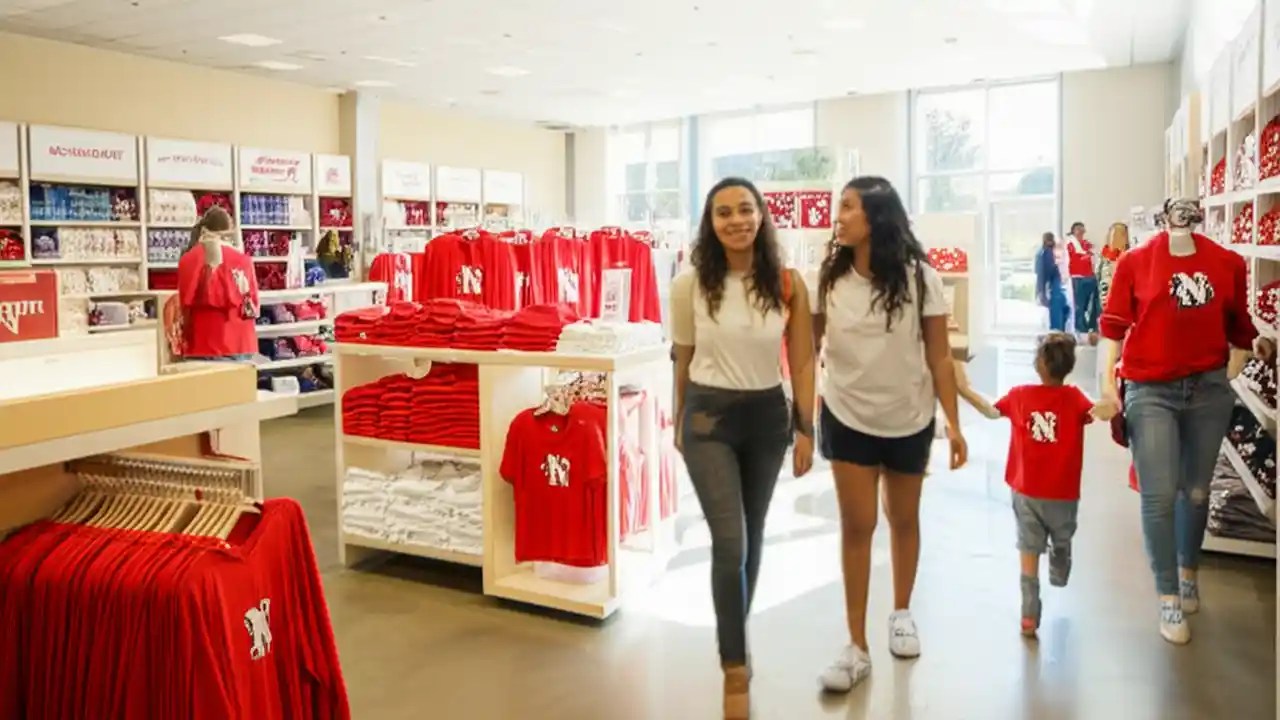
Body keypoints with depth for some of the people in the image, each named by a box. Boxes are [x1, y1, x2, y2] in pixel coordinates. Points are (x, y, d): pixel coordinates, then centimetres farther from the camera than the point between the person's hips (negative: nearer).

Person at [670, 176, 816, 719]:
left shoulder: (788, 284, -6)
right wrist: (680, 423, 11)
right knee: (729, 542, -7)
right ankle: (736, 671, 8)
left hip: (768, 416, 2)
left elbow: (802, 361, 0)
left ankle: (737, 636, 41)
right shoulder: (690, 285, -8)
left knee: (753, 538, 17)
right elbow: (683, 360, 3)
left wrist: (805, 429, -1)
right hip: (709, 417, -2)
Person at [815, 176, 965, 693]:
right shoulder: (828, 278, -7)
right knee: (856, 525, 1)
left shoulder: (919, 278, -11)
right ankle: (857, 647, 10)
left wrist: (953, 422, -11)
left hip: (909, 418, 0)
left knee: (904, 519, 16)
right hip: (847, 418, 0)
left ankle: (901, 613, 39)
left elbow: (939, 357, -7)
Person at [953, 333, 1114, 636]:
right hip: (1063, 493, 0)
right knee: (1062, 540, 28)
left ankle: (1029, 615, 1)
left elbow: (991, 410, 9)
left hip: (1026, 492, 0)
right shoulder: (1074, 398, -13)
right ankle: (1059, 576, 54)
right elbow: (1101, 412, -29)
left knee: (1029, 551, 4)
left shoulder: (1019, 395, -7)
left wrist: (964, 388, 15)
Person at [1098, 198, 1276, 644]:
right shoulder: (1135, 261, -3)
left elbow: (1237, 325, 12)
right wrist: (1107, 380, -9)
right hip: (1151, 391, -2)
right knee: (1159, 496, -3)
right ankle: (1168, 599, 8)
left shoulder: (1228, 263, 3)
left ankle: (1188, 572, 38)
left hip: (1209, 389, 3)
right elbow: (1114, 325, -3)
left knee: (1197, 491, 14)